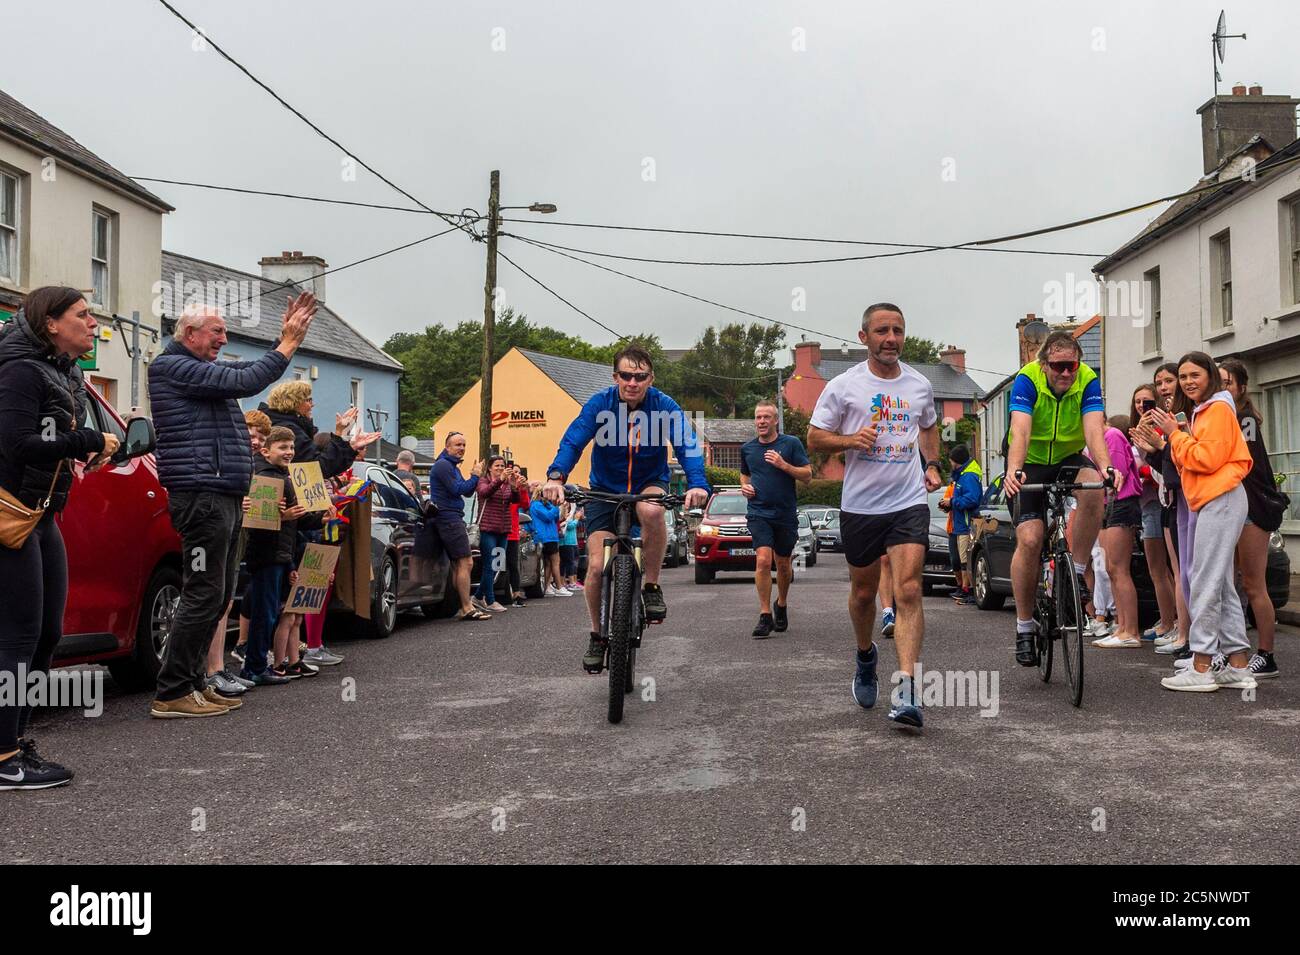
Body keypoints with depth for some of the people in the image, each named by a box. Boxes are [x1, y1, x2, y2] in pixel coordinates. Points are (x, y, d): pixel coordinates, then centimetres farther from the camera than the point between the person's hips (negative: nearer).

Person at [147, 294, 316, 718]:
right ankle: (172, 694, -6)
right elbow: (247, 381, -16)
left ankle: (194, 682, 18)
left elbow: (251, 371, 24)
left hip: (224, 497, 11)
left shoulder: (201, 368, 22)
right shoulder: (174, 366, -9)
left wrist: (287, 337, 11)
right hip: (202, 496, -11)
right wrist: (288, 344, -8)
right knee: (204, 595, -10)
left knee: (218, 596, 12)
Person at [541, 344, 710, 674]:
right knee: (597, 566, -12)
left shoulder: (665, 407, -16)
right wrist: (556, 477, -47)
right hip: (605, 491, 1)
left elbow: (687, 443, -29)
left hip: (649, 485, -1)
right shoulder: (599, 404, -16)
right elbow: (573, 440, -27)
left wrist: (697, 483, -49)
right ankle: (597, 635, 13)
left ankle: (652, 588, -17)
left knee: (652, 510, -38)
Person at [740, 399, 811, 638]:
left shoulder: (791, 443, -1)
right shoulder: (747, 448, 8)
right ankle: (765, 616, -11)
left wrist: (783, 465, -17)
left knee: (783, 564, 12)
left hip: (785, 513, 0)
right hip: (758, 513, 0)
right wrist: (745, 486, 4)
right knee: (763, 560, -16)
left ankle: (781, 604, 38)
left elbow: (807, 476, -3)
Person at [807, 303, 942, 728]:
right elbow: (815, 438, 2)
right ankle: (866, 656, 43)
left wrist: (932, 464, 11)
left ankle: (907, 690, -19)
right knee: (863, 592, 14)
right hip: (860, 506, 0)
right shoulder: (843, 386, -2)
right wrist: (852, 439, -17)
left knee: (908, 591, -14)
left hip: (909, 503, 1)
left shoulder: (920, 385, 9)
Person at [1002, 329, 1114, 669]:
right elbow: (1020, 432, -34)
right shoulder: (1027, 380, -21)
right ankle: (1024, 626, -1)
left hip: (1069, 459, 2)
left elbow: (1094, 431, -29)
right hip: (1031, 463, -2)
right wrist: (1013, 471, -52)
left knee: (1093, 489, -33)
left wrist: (1106, 468, -49)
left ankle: (1077, 573, -15)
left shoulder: (1088, 381, -17)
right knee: (1029, 540, -17)